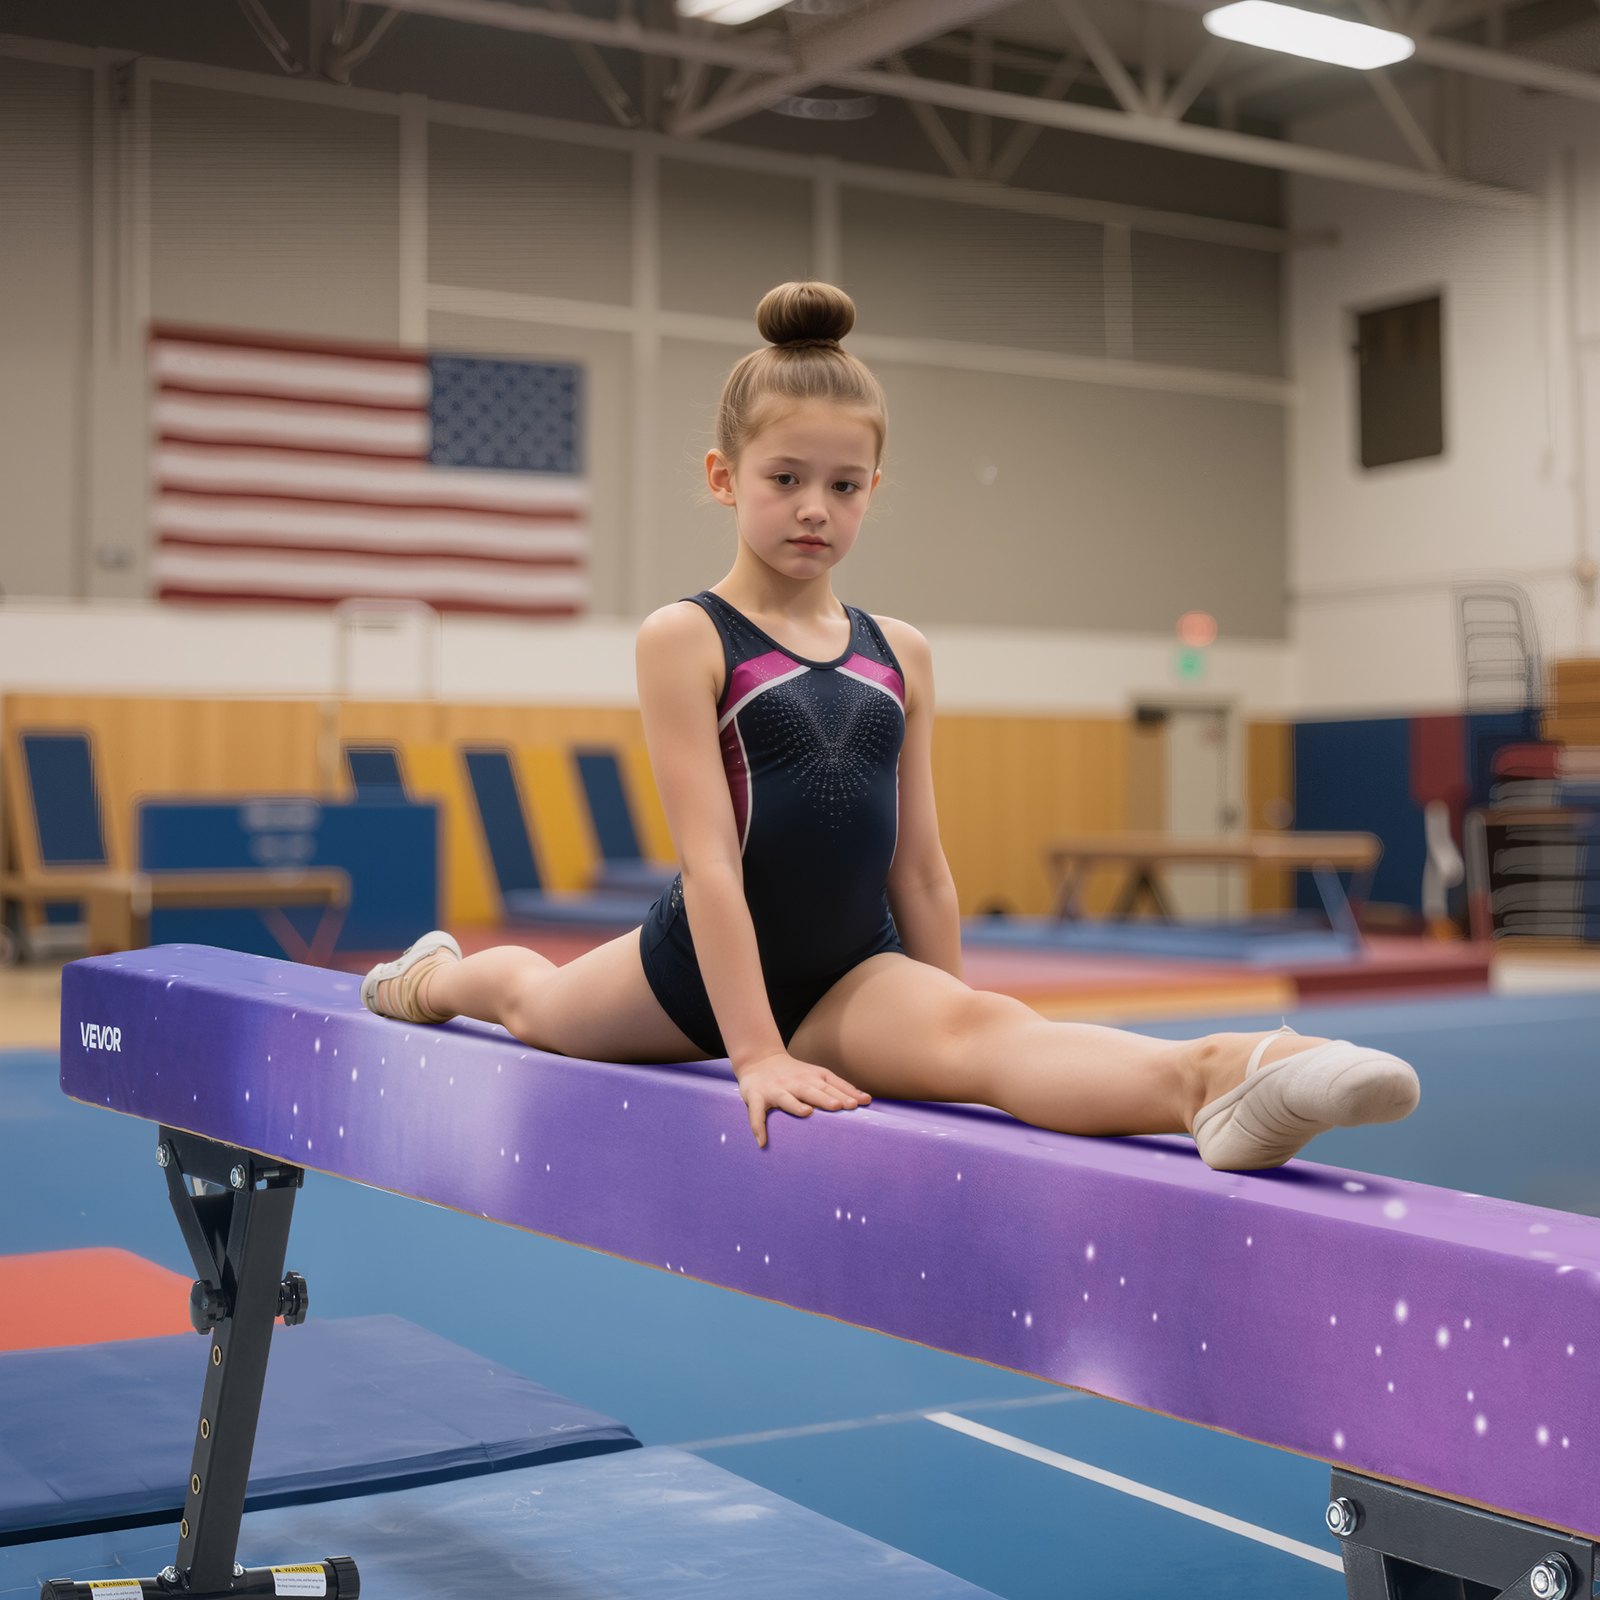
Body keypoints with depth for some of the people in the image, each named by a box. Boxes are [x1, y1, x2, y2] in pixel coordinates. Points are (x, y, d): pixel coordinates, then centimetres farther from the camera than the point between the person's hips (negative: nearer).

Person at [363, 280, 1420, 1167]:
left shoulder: (899, 655, 5)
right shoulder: (687, 639, -10)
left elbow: (920, 864, 9)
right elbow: (711, 857, -18)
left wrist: (950, 1032, 9)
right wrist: (755, 1051, -23)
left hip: (853, 976, 1)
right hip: (697, 969, -1)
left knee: (981, 1028, -31)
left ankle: (1211, 1081, -60)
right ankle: (439, 975, 60)